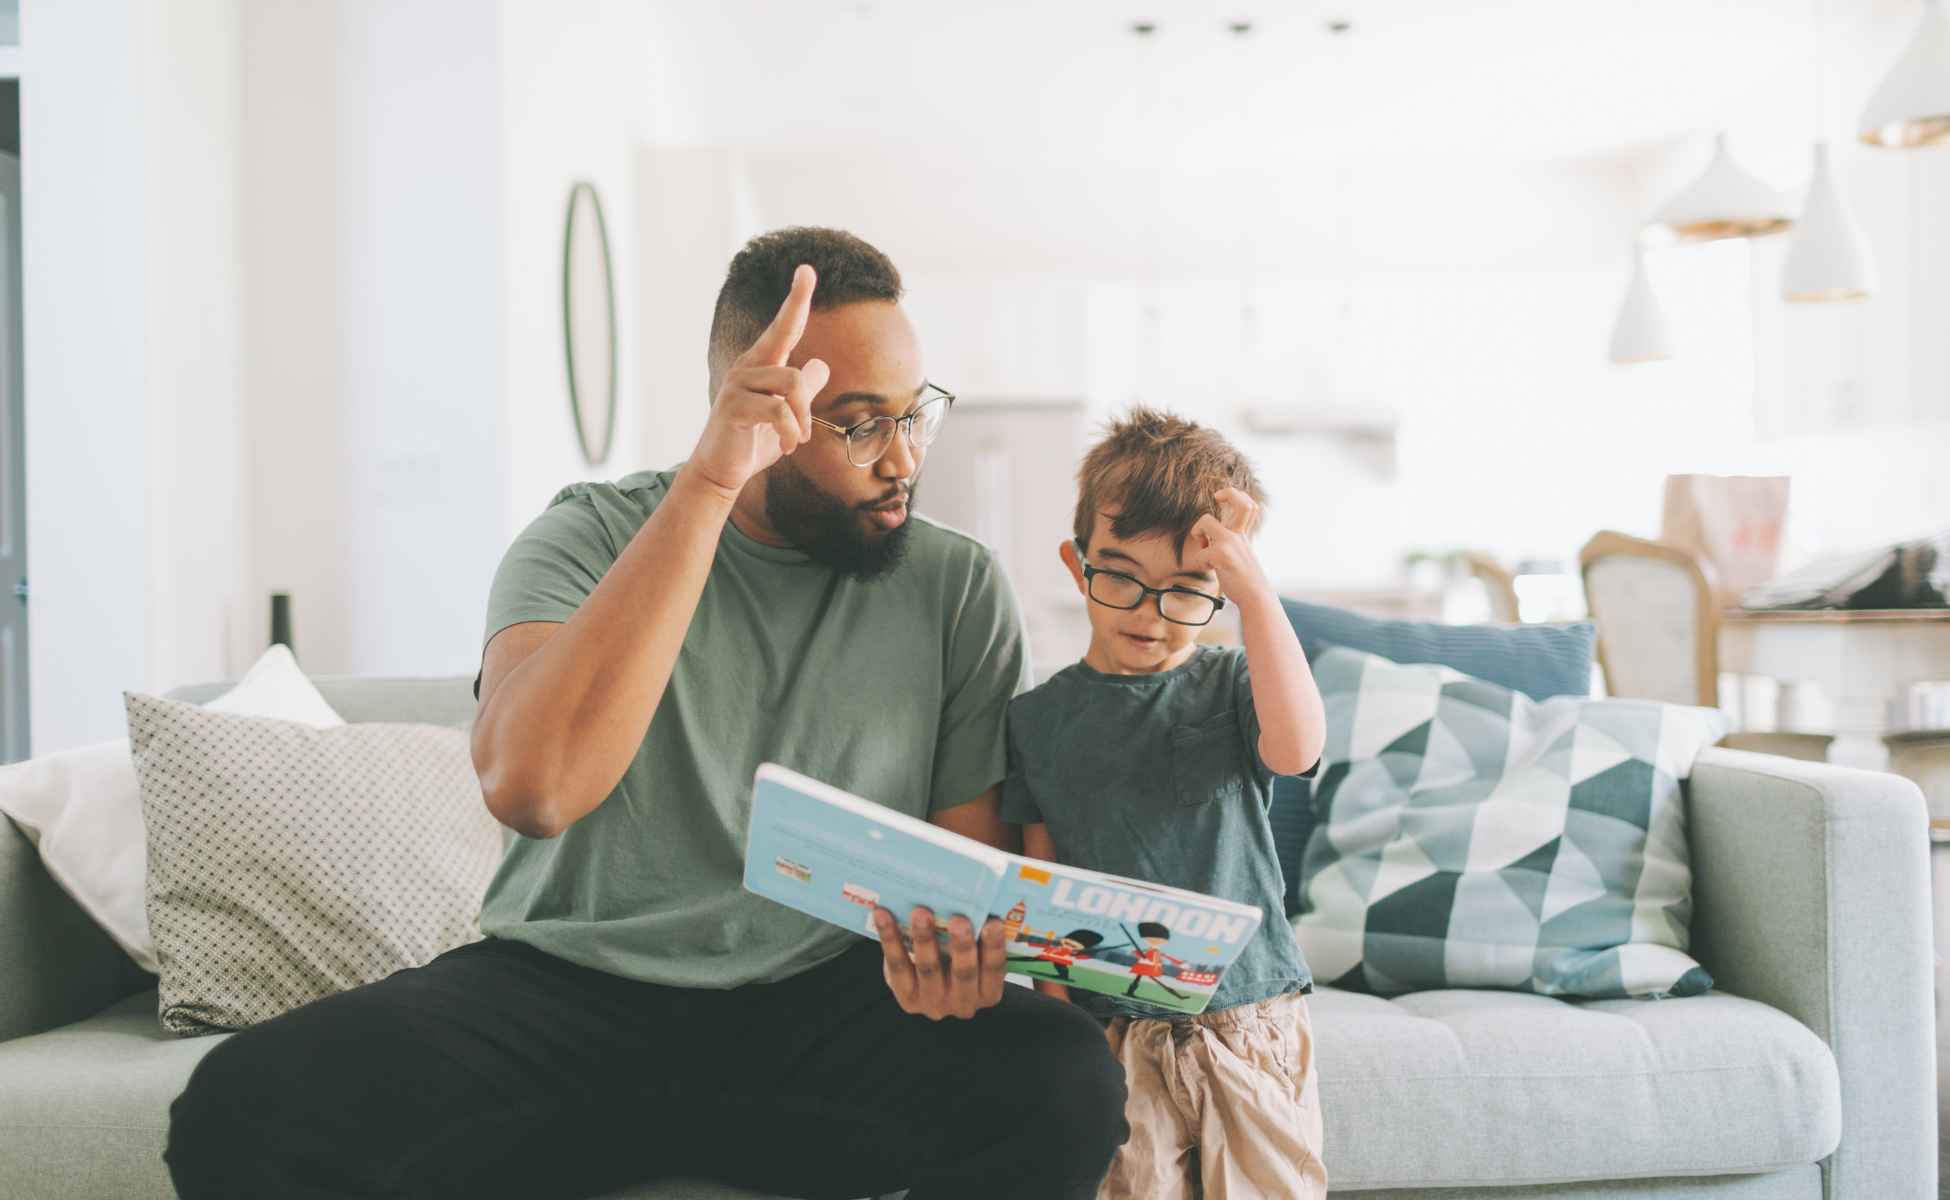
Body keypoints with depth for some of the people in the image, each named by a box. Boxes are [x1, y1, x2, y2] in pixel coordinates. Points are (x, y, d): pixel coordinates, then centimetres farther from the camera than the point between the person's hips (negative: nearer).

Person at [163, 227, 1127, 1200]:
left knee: (1065, 1084, -28)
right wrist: (707, 485, -26)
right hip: (570, 984, -1)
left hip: (822, 995, 2)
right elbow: (530, 790, -22)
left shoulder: (957, 586, 3)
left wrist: (955, 943, -20)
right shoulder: (593, 536, -3)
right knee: (248, 1106, -25)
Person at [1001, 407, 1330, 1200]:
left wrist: (1257, 595, -23)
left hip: (1247, 1019, 0)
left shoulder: (1231, 687, 2)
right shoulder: (1040, 717, 5)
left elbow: (1295, 748, -21)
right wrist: (1057, 1010, -4)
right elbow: (1040, 880, 6)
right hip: (1111, 1030, 0)